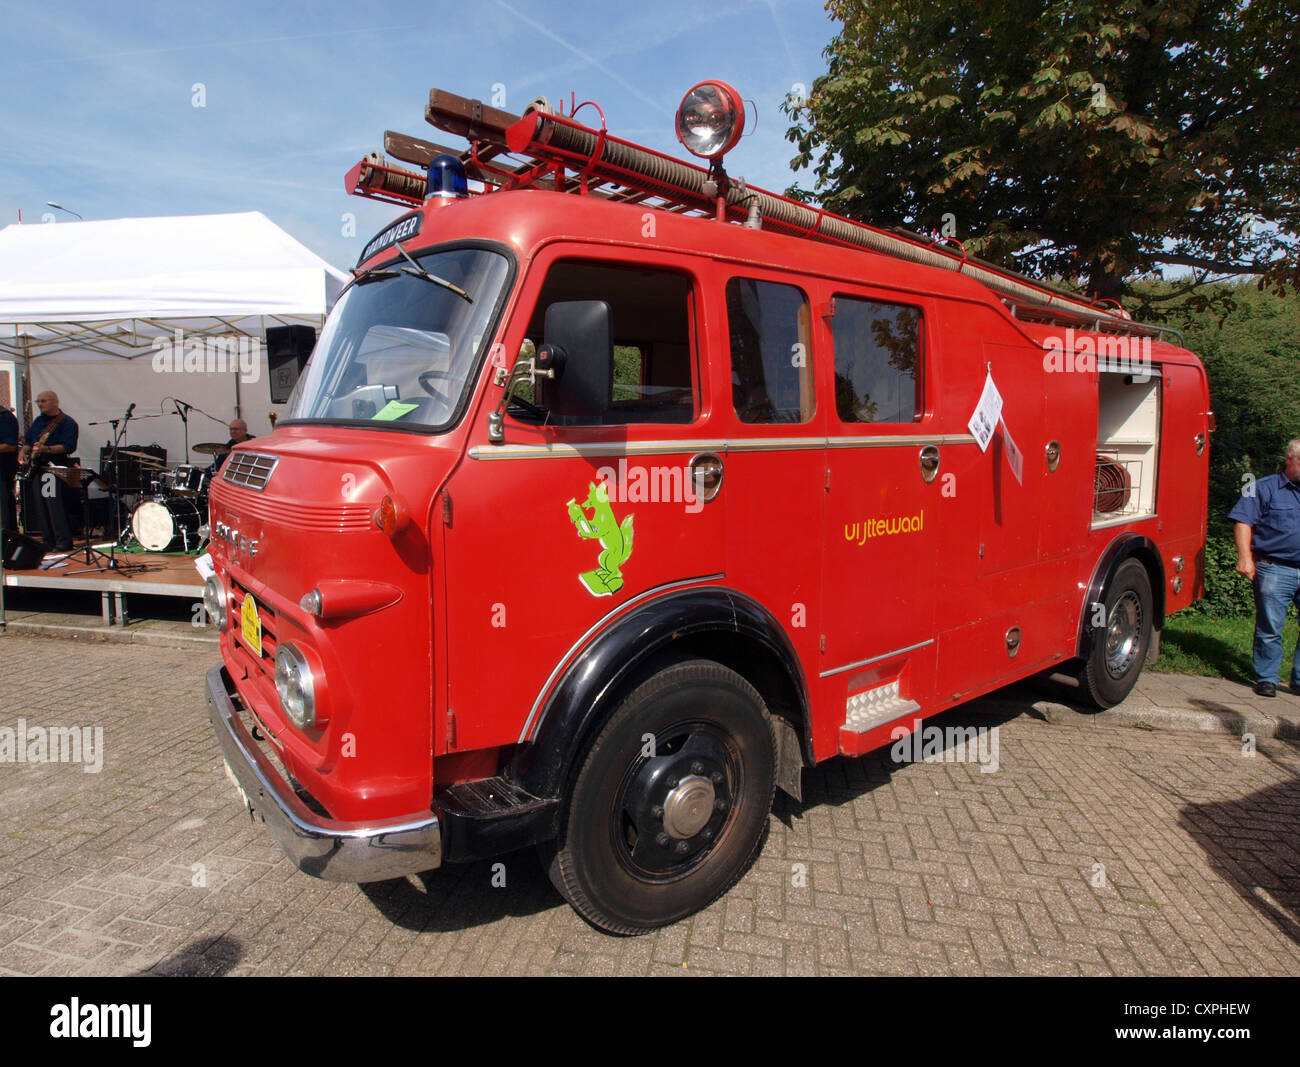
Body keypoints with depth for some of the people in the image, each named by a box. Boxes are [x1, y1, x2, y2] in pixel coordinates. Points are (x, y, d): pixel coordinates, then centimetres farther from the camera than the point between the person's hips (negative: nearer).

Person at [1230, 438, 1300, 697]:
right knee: (1270, 628, 2)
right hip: (1275, 570, -4)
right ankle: (1266, 678, 14)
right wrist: (1245, 556, -17)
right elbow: (1243, 521, -7)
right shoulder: (1264, 488, 1)